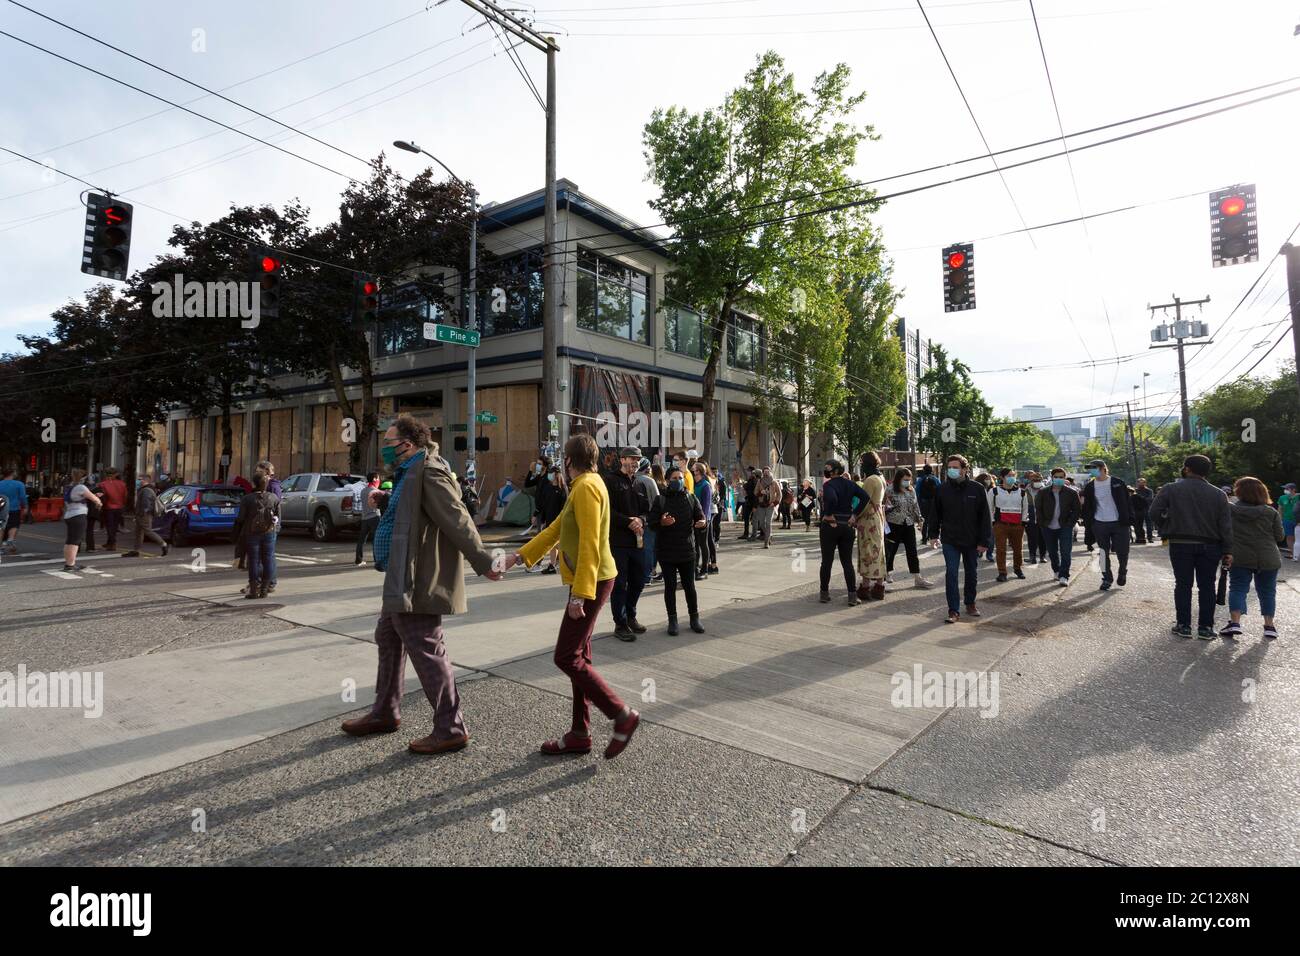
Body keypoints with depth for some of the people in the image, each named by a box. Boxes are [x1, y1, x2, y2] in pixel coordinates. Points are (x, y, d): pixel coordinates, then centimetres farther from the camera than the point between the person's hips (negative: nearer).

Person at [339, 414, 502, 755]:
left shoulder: (429, 472, -19)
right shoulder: (411, 473, 15)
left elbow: (457, 519, -23)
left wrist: (483, 564, -24)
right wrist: (384, 500, 12)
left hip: (417, 582, -12)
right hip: (402, 580, 12)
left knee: (426, 651, -6)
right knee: (388, 640, 22)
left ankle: (451, 730, 6)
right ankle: (385, 713, 40)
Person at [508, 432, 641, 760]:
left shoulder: (587, 487, -16)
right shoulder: (582, 486, 15)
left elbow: (590, 544, -23)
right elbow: (556, 529, 18)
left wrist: (580, 594, -24)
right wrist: (520, 555, 17)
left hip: (591, 582, -10)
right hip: (586, 581, 10)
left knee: (567, 658, -6)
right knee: (579, 656, 13)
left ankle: (623, 716, 4)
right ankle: (580, 735, 22)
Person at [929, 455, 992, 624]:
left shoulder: (977, 489, -7)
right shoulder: (942, 489, -4)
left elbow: (984, 517, -5)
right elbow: (936, 513, 6)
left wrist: (984, 541, -8)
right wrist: (934, 534, 4)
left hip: (972, 540, 1)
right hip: (950, 540, 0)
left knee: (972, 573, 15)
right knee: (951, 573, -7)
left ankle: (970, 604, 34)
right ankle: (953, 610, -2)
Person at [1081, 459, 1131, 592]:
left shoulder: (1118, 483, 0)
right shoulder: (1090, 486, 4)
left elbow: (1126, 502, 2)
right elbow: (1087, 506, 8)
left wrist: (1129, 519, -4)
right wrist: (1088, 521, 1)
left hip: (1119, 523, -1)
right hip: (1100, 524, 1)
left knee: (1122, 551, 2)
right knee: (1104, 552, 4)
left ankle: (1122, 572, 29)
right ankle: (1106, 579, 14)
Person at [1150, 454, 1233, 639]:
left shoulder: (1171, 489, -4)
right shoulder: (1218, 494, 3)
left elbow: (1155, 513, -9)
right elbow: (1225, 525, 1)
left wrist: (1165, 530, 8)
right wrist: (1227, 551, 3)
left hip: (1180, 545, -2)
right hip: (1210, 546, 2)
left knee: (1183, 585, 6)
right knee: (1206, 586, 8)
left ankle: (1183, 625, 9)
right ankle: (1206, 627, 11)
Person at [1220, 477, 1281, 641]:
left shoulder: (1230, 510, -4)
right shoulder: (1271, 512, -4)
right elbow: (1279, 536, 0)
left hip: (1239, 558, -1)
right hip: (1267, 559, 1)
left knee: (1237, 589, 3)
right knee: (1267, 592, 13)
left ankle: (1235, 623, -9)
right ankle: (1269, 626, 16)